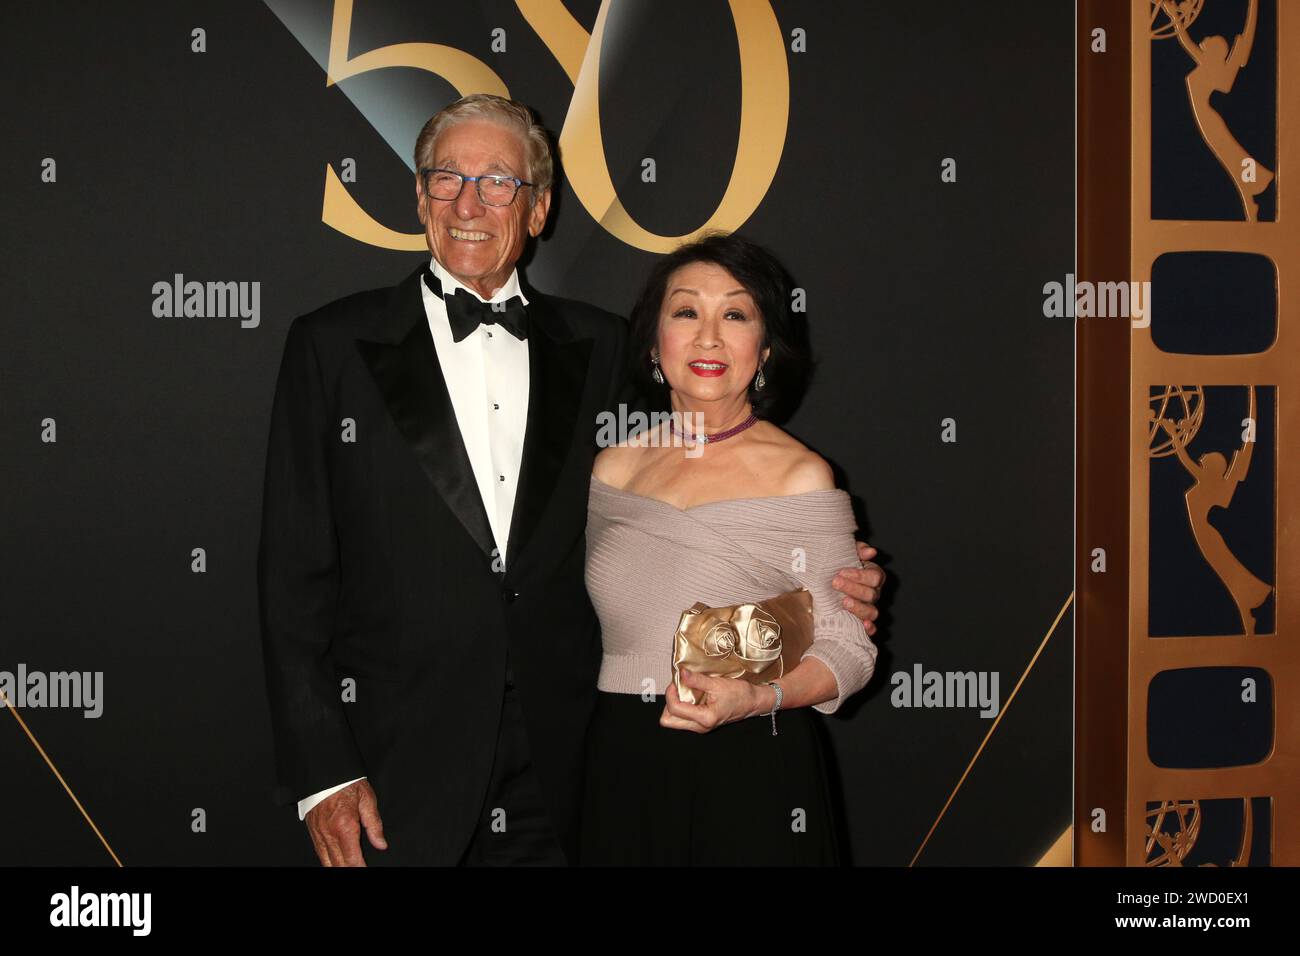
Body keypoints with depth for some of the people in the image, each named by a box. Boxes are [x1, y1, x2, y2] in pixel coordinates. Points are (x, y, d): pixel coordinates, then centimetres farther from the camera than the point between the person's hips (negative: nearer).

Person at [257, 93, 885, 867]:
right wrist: (321, 772, -8)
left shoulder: (599, 347, 7)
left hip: (552, 777, 2)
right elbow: (293, 572, -2)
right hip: (396, 768, -2)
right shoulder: (334, 345, 0)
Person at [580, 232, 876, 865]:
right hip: (624, 772, 4)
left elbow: (847, 651, -7)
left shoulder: (799, 476, -7)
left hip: (754, 777, -3)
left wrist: (755, 698, -21)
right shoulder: (612, 469, 4)